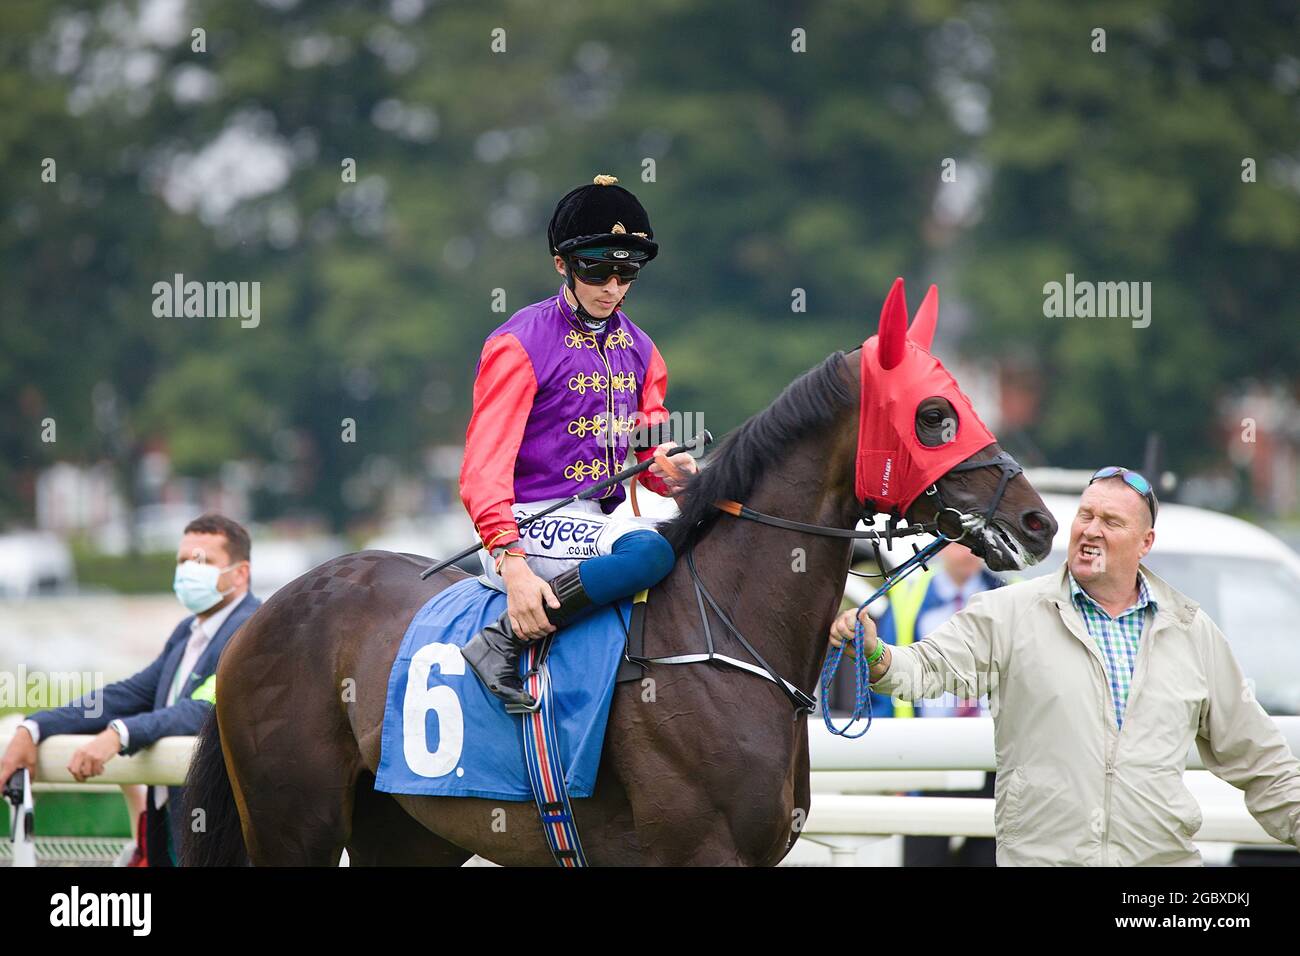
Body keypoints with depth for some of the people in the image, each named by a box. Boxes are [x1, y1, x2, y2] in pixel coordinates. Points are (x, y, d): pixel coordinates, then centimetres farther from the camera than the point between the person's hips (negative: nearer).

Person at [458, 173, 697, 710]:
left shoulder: (638, 350, 15)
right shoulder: (521, 344, -7)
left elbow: (650, 452, 18)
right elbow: (485, 468, -14)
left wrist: (673, 471, -8)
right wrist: (511, 563, -28)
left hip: (600, 521, 7)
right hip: (534, 526, -7)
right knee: (650, 551, -33)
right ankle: (501, 643, -29)